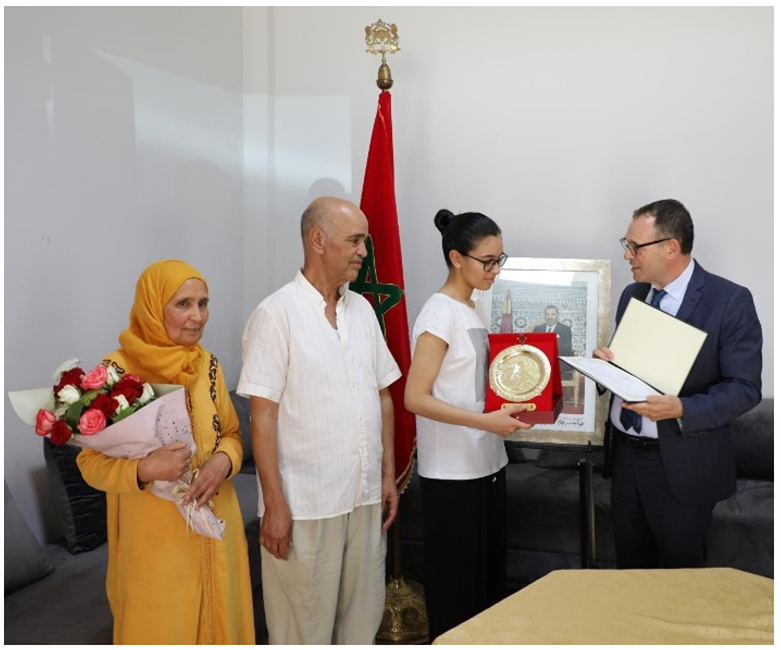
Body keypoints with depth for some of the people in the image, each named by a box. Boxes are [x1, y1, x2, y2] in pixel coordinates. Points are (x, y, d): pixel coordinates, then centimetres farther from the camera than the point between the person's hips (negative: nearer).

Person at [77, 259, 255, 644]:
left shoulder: (208, 366, 2)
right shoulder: (117, 371, -13)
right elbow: (91, 461, -10)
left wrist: (224, 461, -12)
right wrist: (144, 470, -28)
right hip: (154, 537, -4)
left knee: (218, 621, 15)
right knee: (158, 628, 8)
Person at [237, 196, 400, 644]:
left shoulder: (363, 309, 8)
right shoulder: (277, 314, -11)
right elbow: (263, 414, -13)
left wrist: (388, 475, 10)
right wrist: (274, 503, -15)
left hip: (365, 497, 6)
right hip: (305, 505, -6)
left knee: (363, 617, 16)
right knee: (304, 628, 8)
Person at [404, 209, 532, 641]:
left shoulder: (473, 310, 10)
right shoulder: (440, 313, -15)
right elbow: (415, 398, -20)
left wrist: (515, 401, 2)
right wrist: (486, 421, -26)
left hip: (486, 465, 8)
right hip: (451, 473, -8)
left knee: (490, 578, 17)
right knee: (455, 588, 4)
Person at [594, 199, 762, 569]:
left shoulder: (729, 301, -12)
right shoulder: (632, 294, 8)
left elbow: (745, 387, -14)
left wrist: (682, 409, -29)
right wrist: (607, 362, -6)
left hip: (681, 463, -6)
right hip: (624, 453, 6)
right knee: (630, 570, 17)